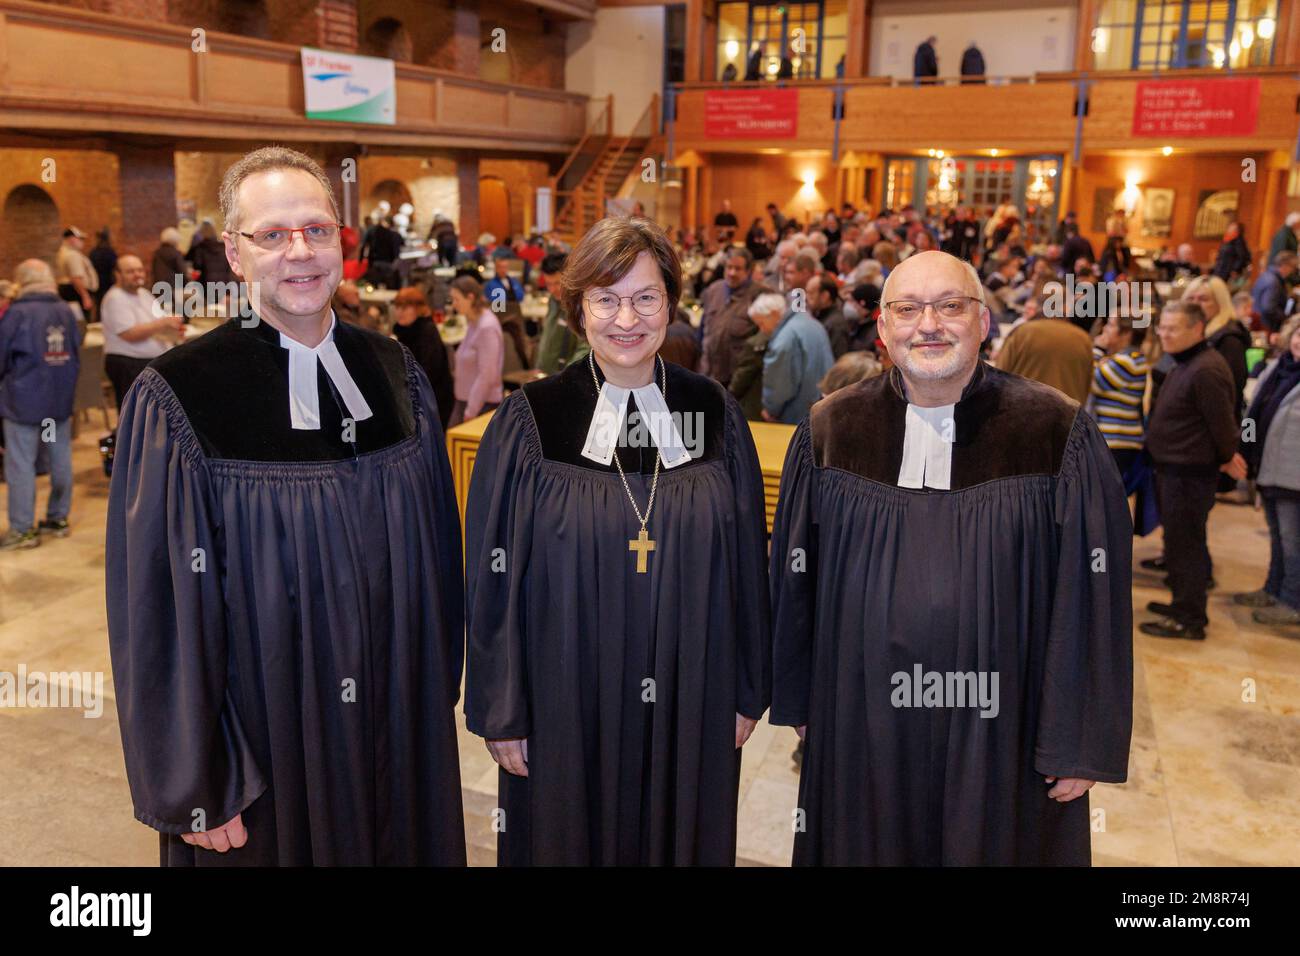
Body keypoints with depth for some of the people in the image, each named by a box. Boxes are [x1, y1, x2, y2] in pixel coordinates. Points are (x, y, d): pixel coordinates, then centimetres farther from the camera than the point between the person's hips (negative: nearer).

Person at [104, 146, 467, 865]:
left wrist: (439, 683, 7)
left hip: (399, 723, 4)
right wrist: (194, 789, -11)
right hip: (267, 743, -4)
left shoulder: (393, 369, -1)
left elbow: (438, 543, 6)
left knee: (403, 843, 21)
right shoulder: (175, 398, -14)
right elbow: (161, 612, -13)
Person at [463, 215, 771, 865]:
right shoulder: (529, 421, -8)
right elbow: (494, 578, -5)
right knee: (567, 841, 17)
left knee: (683, 840, 19)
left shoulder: (712, 414, -2)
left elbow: (747, 562, 3)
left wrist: (748, 690, 5)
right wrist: (501, 713, -4)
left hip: (691, 703, 2)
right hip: (567, 707, -1)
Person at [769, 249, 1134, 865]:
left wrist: (1082, 742, -6)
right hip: (863, 727, 1)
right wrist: (798, 701, 8)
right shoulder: (830, 432, -4)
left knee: (994, 849, 18)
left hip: (1001, 730, -1)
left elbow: (1094, 594, -7)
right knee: (868, 848, 19)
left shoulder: (1058, 435, -9)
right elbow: (795, 579, 3)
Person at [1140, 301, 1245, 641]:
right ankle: (1184, 604, 32)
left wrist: (1227, 456, -5)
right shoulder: (1184, 364, 13)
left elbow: (1221, 421, -19)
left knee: (1184, 543, -3)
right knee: (1178, 539, 19)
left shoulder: (1205, 370, -22)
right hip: (1173, 467, 10)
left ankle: (1188, 619, 6)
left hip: (1191, 472, -10)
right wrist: (1225, 456, 17)